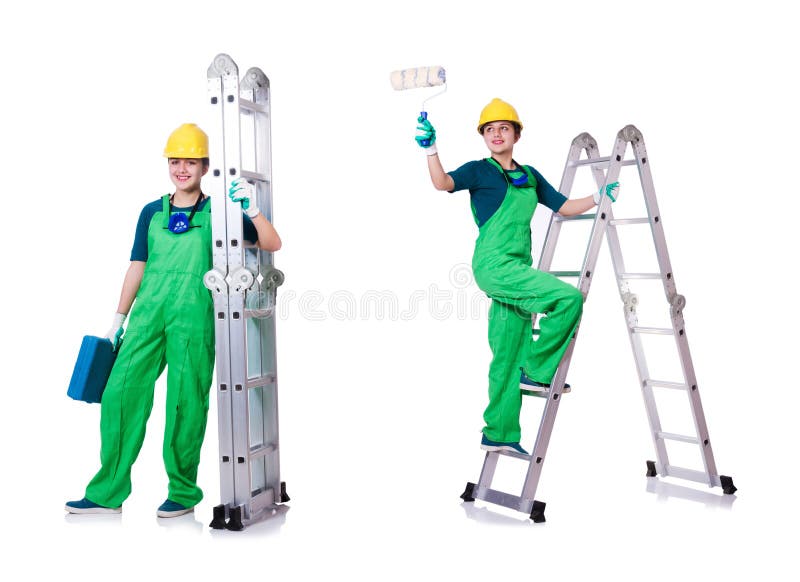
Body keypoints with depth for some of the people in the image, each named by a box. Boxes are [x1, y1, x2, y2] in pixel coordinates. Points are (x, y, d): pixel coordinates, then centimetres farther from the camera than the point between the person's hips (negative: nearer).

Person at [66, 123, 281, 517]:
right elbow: (137, 268, 19)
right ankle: (108, 492, 7)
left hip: (194, 317, -3)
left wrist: (252, 209, -14)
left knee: (186, 402, -4)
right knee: (120, 392, -3)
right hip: (147, 313, 4)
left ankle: (183, 492, 10)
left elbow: (272, 244, 2)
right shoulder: (152, 213, 17)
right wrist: (118, 319, 17)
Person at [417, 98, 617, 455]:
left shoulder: (530, 176, 17)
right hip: (494, 265, -7)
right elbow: (443, 183, -19)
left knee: (509, 356, 8)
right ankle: (536, 372, -6)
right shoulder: (479, 171, 0)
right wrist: (430, 149, -34)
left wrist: (598, 197, 9)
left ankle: (499, 434, 16)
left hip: (516, 269, 7)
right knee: (568, 298, -20)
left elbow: (564, 207, 22)